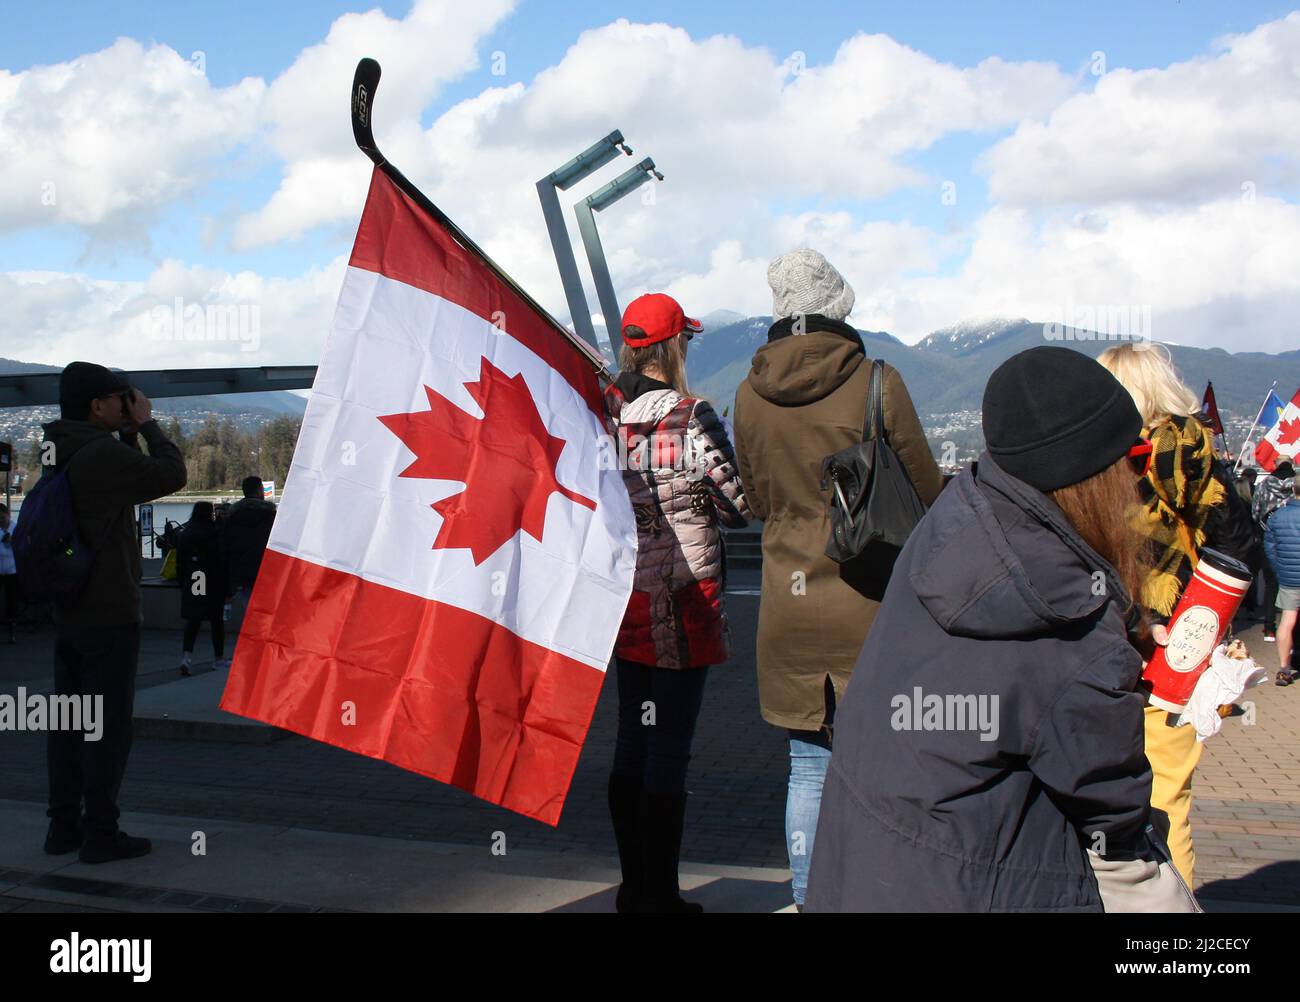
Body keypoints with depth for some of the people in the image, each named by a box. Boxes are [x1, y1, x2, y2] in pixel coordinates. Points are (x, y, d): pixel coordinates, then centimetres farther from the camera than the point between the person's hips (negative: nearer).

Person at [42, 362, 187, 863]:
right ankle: (101, 834, 2)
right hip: (109, 615, -9)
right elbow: (171, 475, -9)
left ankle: (63, 826, 19)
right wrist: (145, 424, 0)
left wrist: (130, 433, 13)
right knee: (109, 725, -2)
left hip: (68, 613, 9)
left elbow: (129, 485, 20)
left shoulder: (62, 455, 11)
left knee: (68, 722, 13)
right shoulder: (103, 454, -17)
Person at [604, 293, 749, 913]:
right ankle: (660, 896, 9)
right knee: (670, 750, 1)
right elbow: (739, 506, -8)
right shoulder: (692, 419, -14)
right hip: (682, 602, -6)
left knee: (631, 742, 14)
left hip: (623, 598, 6)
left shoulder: (604, 413, 0)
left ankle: (634, 887, 25)